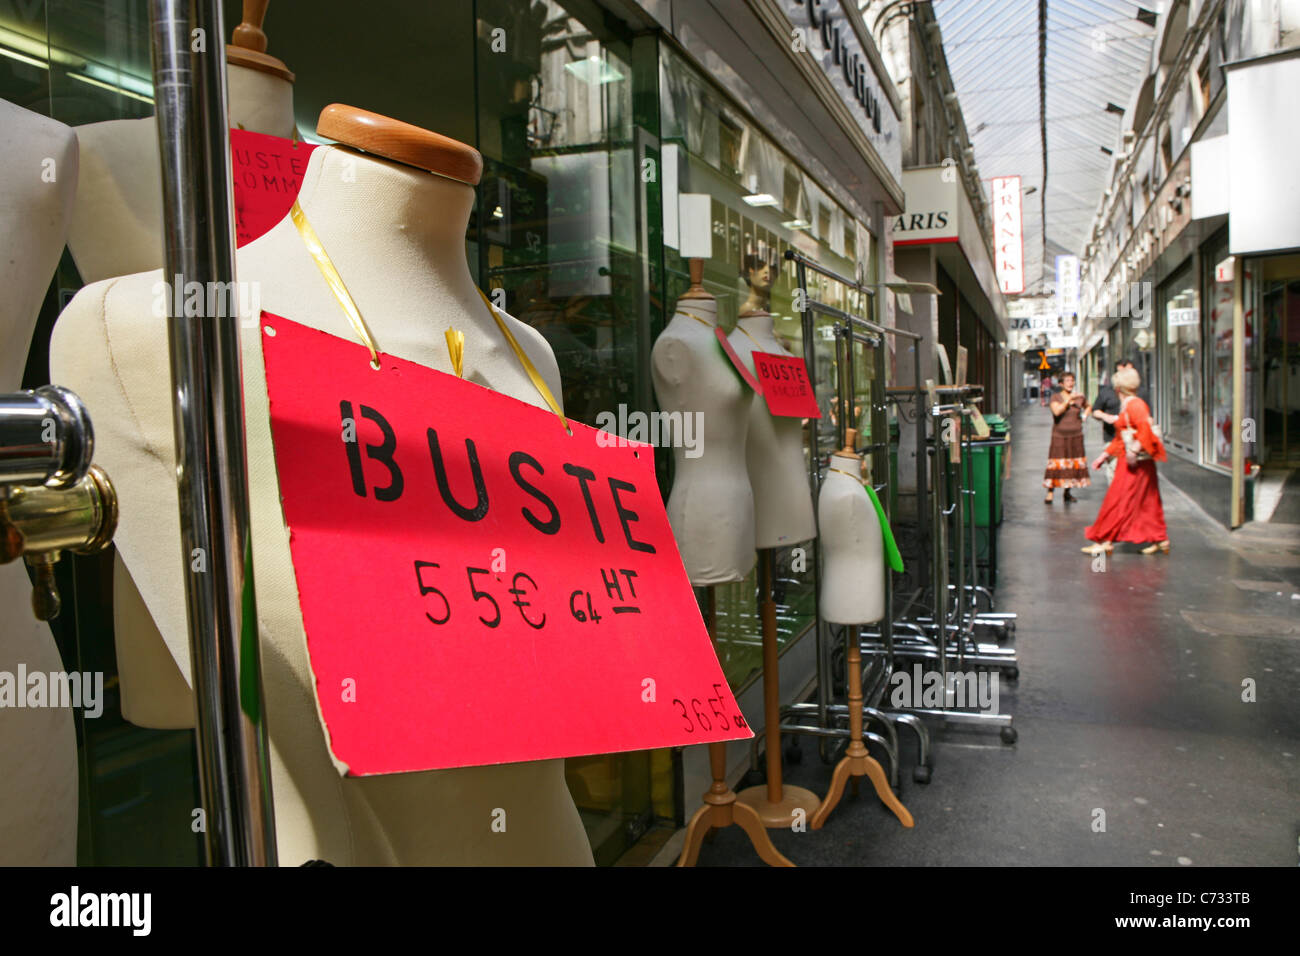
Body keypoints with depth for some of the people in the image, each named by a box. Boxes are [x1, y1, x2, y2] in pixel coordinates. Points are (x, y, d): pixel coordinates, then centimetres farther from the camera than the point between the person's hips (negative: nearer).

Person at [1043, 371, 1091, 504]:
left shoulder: (1079, 397, 7)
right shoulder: (1056, 397, -4)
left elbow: (1088, 407, 27)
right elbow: (1057, 411, -22)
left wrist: (1084, 417, 10)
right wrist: (1069, 398, -24)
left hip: (1076, 436, 4)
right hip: (1060, 436, -4)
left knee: (1075, 463, 5)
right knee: (1056, 464, -10)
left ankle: (1068, 492, 15)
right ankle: (1050, 493, -6)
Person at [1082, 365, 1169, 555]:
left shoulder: (1135, 405, -13)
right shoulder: (1126, 405, 17)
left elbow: (1146, 429, -26)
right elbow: (1120, 438, 22)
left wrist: (1135, 450, -30)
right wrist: (1105, 454, 21)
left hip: (1135, 462, -10)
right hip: (1127, 460, 10)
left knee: (1118, 500, -6)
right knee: (1147, 501, 12)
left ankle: (1105, 541, -2)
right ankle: (1160, 540, 17)